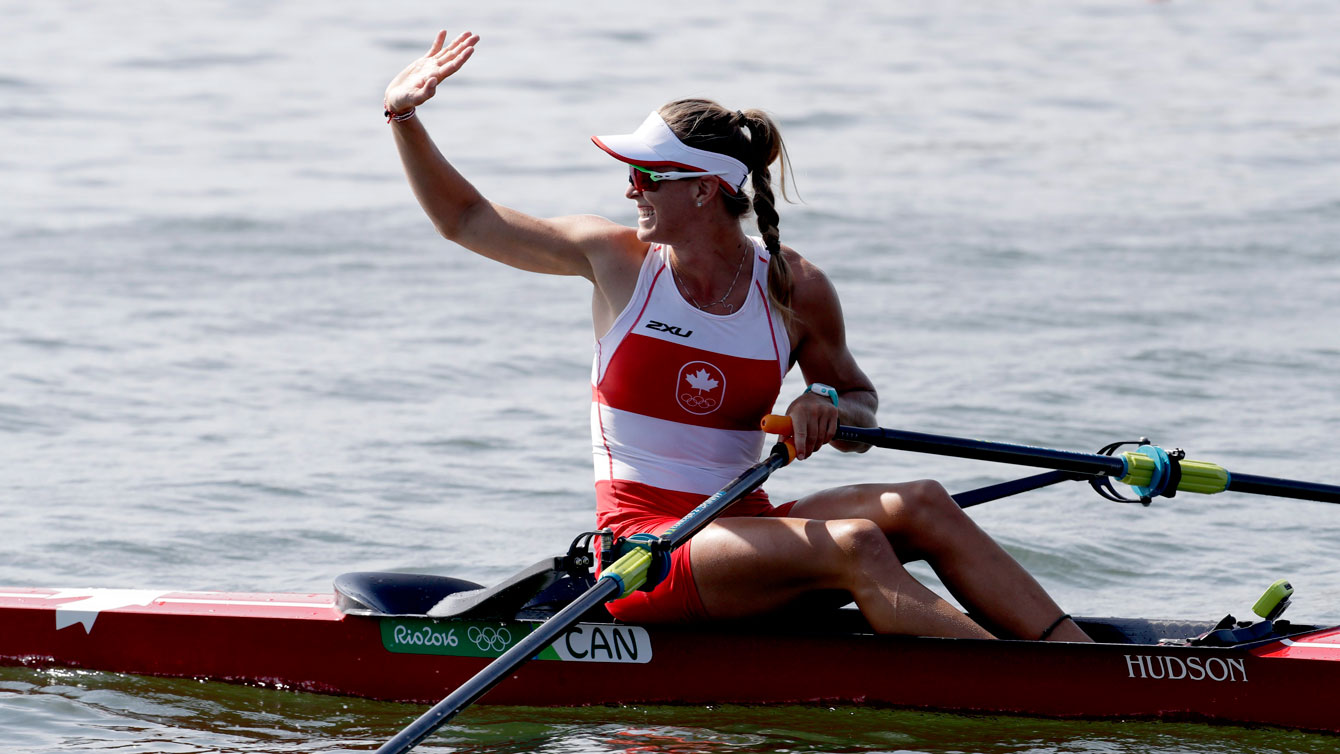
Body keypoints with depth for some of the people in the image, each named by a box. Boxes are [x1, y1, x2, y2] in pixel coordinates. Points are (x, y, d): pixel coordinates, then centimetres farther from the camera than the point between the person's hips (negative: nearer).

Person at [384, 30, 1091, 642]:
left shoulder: (795, 291, 4)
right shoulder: (620, 260, 2)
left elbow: (859, 405, 17)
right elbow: (466, 220, 10)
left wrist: (826, 408, -7)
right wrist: (403, 115, 1)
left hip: (743, 527, 4)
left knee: (919, 506, -22)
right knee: (853, 545, -29)